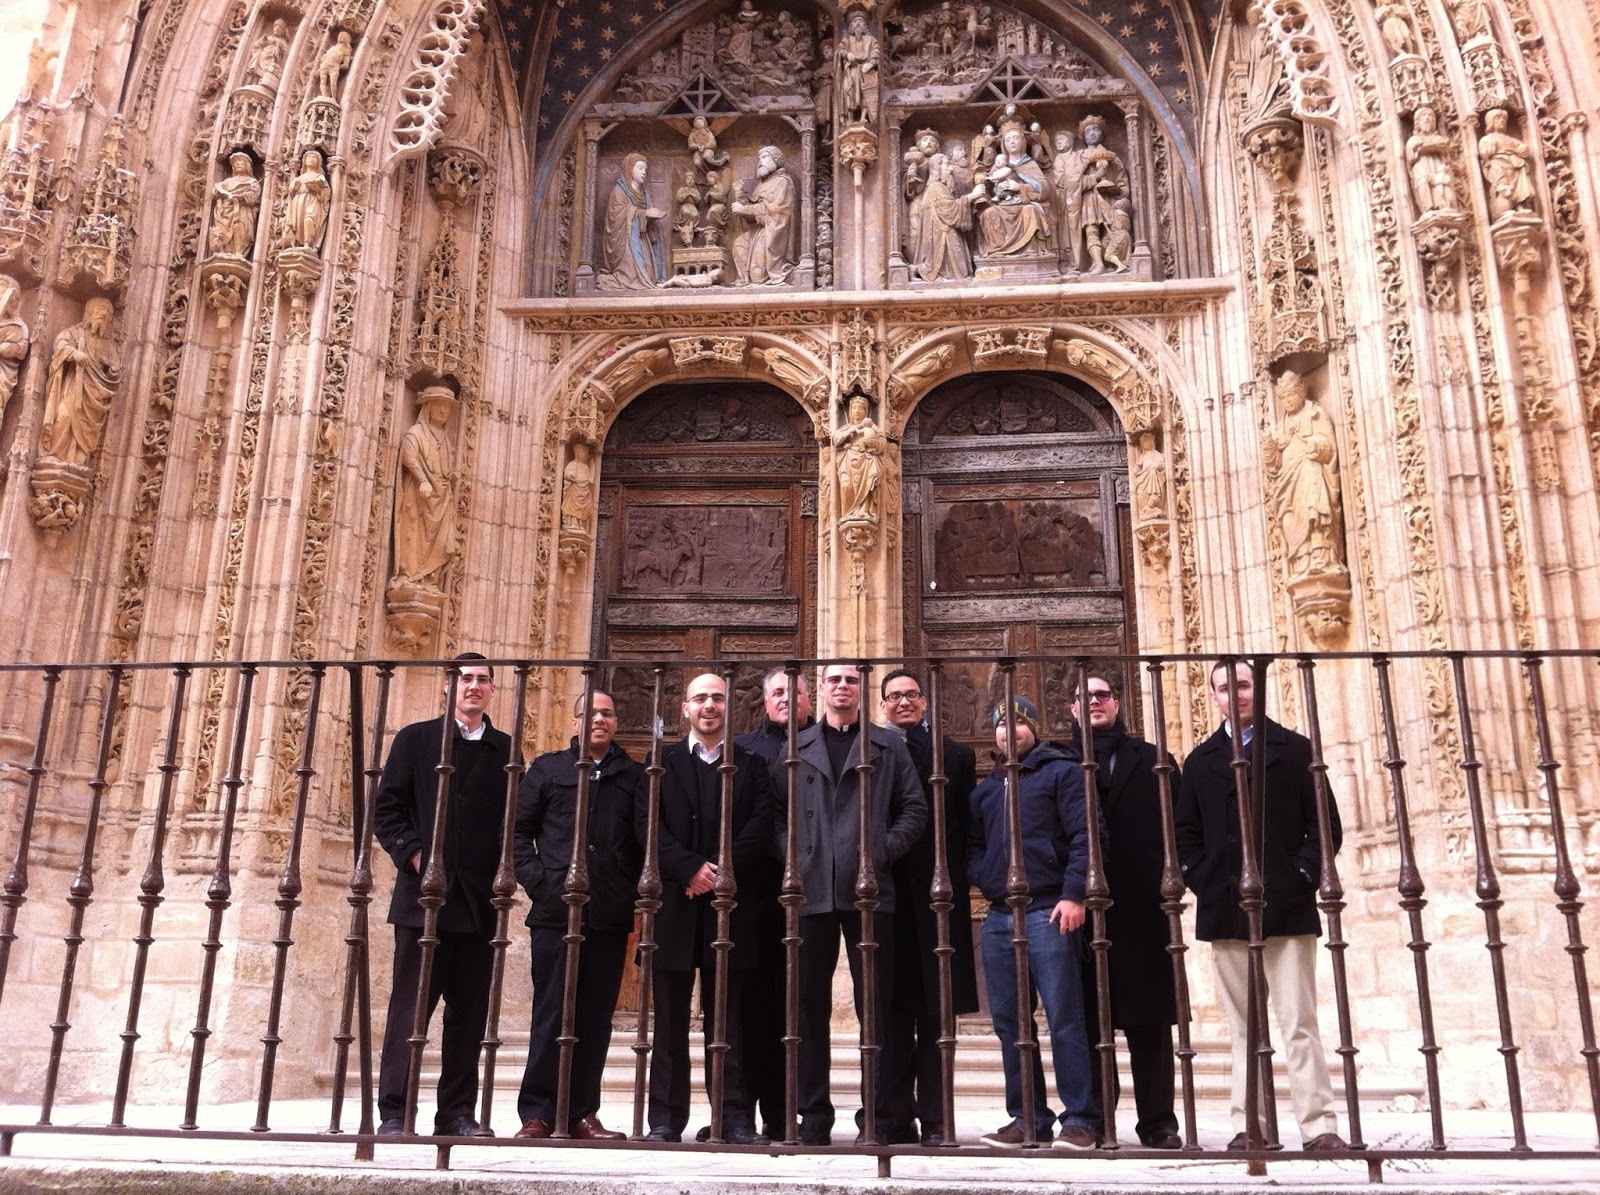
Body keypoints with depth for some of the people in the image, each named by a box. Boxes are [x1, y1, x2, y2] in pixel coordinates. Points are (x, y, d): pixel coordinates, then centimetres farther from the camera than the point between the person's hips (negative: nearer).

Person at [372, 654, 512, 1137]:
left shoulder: (505, 749, 12)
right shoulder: (415, 739, 7)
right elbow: (386, 808, 2)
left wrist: (506, 870, -2)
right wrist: (413, 855, -8)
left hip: (480, 900, 2)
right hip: (423, 894, -2)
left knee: (470, 1010, 6)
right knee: (410, 1005, -1)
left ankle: (457, 1111, 14)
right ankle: (394, 1111, 6)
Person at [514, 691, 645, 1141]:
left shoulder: (633, 776, 11)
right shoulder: (548, 768, 10)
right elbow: (519, 829, 7)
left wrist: (635, 889, -3)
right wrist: (536, 881, -4)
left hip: (610, 915, 1)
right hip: (556, 910, -1)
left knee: (596, 1015, 6)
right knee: (551, 1012, 1)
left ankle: (581, 1113, 14)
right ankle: (537, 1113, 9)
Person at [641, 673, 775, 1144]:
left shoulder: (751, 765, 11)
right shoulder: (662, 761, 11)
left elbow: (761, 827, -1)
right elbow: (648, 824, 0)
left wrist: (723, 870, -12)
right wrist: (690, 868, -12)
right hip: (674, 902, 0)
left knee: (727, 1014, 3)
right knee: (670, 1015, 3)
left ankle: (734, 1115, 6)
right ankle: (666, 1117, 8)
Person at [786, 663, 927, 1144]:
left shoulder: (888, 745, 10)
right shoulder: (797, 748, 14)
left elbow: (914, 808, 6)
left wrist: (884, 851, -6)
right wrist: (791, 856, -5)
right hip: (811, 890, 2)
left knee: (875, 1008, 2)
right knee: (810, 1007, 5)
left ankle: (879, 1118, 9)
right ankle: (813, 1117, 14)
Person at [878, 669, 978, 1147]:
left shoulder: (957, 755, 9)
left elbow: (968, 825, 5)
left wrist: (962, 881, -3)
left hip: (938, 895, 0)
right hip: (886, 894, 0)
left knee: (936, 1011, 4)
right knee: (891, 1009, 4)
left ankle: (935, 1116, 10)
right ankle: (894, 1113, 12)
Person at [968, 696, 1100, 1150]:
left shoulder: (1061, 772, 3)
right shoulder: (985, 789, 20)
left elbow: (1084, 836, -6)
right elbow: (973, 847, 21)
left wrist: (1073, 894, -14)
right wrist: (985, 880, 1)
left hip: (1049, 913, -6)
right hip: (998, 916, 6)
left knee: (1064, 1018, -5)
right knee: (1009, 1022, 8)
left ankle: (1079, 1119, 3)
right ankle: (1028, 1117, 16)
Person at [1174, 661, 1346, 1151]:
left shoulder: (1295, 749, 6)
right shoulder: (1200, 760, 13)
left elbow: (1325, 823, 2)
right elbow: (1187, 833, 11)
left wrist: (1305, 874, -8)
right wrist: (1201, 881, -2)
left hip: (1287, 905, -2)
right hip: (1225, 910, 3)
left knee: (1299, 1021, -2)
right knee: (1242, 1026, 7)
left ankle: (1319, 1124, 2)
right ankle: (1249, 1124, 11)